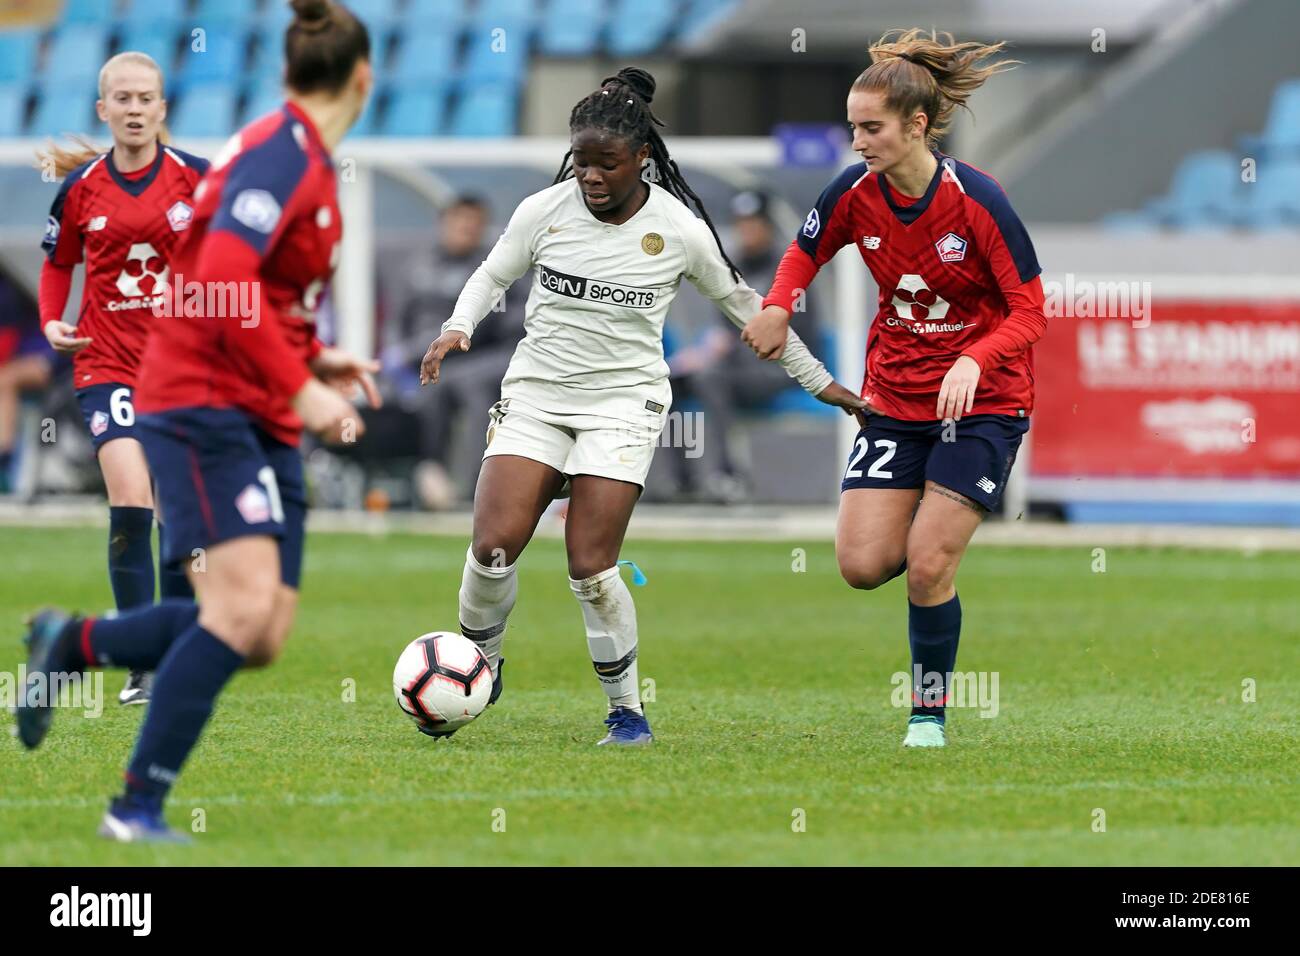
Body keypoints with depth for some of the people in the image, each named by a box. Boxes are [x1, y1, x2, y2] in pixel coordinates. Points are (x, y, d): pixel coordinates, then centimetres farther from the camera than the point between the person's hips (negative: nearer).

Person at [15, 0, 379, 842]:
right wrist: (299, 386, -22)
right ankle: (138, 808, -19)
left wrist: (316, 357, 14)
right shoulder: (284, 151, -14)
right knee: (245, 605, -22)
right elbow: (223, 284, -24)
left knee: (263, 636, 1)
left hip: (264, 424, 9)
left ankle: (70, 644, 19)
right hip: (205, 406, -9)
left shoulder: (310, 160, 16)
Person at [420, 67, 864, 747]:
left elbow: (743, 304, 9)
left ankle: (627, 710, 5)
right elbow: (492, 275, 14)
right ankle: (479, 666, 15)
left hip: (623, 403, -2)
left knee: (590, 568, -13)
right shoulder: (543, 211, -3)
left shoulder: (681, 231, -6)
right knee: (493, 547, -12)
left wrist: (819, 382, 15)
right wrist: (459, 328, -7)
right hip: (535, 391, 2)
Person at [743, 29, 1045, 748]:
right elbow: (805, 252, 14)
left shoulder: (977, 200, -19)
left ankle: (929, 713, 8)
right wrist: (778, 307, -7)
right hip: (895, 399, 5)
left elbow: (1030, 310, -15)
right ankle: (939, 533, 28)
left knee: (927, 568, -13)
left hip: (981, 399, -4)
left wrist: (974, 361, -32)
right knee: (862, 565, -7)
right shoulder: (854, 193, -7)